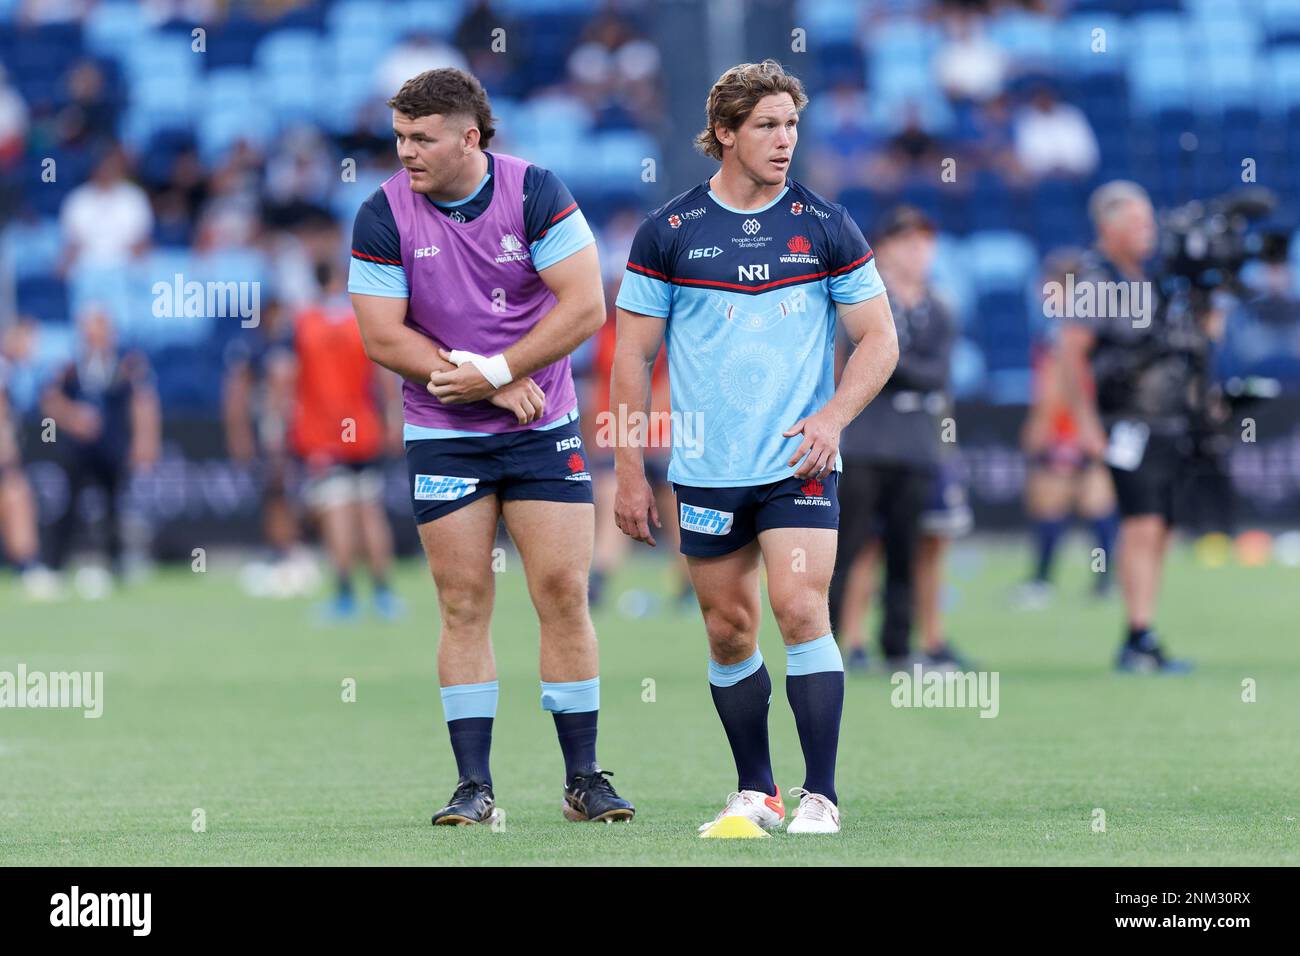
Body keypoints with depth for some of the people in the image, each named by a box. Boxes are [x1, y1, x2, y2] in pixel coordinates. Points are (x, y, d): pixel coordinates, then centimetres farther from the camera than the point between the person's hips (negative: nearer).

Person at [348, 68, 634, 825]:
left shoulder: (536, 193, -10)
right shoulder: (384, 216, -8)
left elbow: (586, 307, -13)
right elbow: (383, 337, -9)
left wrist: (494, 372, -17)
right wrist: (494, 389, -12)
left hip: (544, 428, 0)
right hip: (443, 437, 0)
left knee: (564, 593, -3)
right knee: (464, 604, -2)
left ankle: (584, 778, 5)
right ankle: (475, 786, 2)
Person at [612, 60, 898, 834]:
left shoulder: (825, 227, 1)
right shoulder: (669, 233, 1)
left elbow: (880, 340, 5)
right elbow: (632, 357, 5)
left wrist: (832, 416, -11)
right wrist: (630, 472, 1)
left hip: (799, 464, -1)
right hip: (707, 471, 1)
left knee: (801, 610, -13)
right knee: (729, 631, 7)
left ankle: (820, 796, -9)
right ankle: (756, 792, 20)